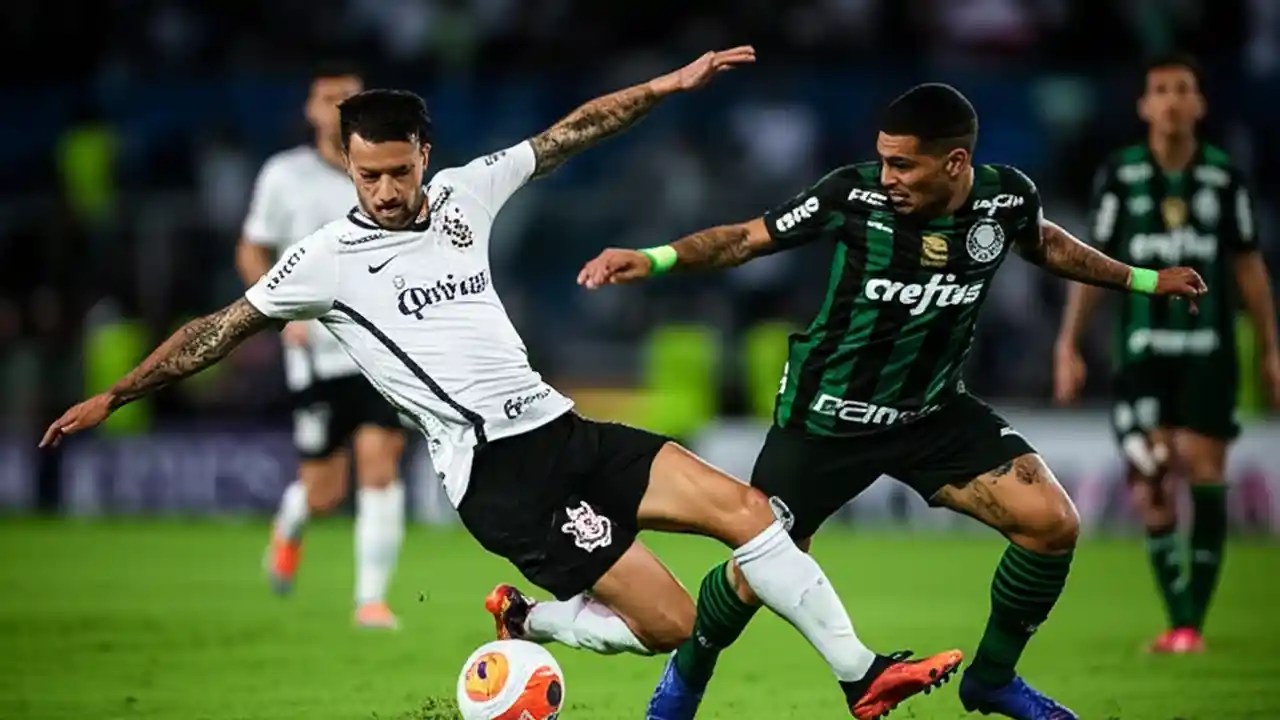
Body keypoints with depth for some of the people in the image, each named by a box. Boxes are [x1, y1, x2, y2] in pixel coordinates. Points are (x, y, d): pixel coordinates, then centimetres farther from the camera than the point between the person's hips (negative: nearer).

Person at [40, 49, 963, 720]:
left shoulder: (462, 195, 10)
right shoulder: (329, 257, -4)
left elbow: (567, 135, 15)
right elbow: (222, 329, 4)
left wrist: (666, 86, 10)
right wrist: (115, 396, 5)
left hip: (560, 427, 6)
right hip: (497, 472, -6)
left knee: (744, 508, -5)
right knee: (670, 623, -13)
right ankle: (528, 624, 12)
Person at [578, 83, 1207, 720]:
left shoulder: (1006, 198, -12)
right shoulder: (854, 195, -22)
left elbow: (1045, 243, 12)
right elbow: (746, 237, -13)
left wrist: (1141, 280, 21)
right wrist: (655, 258, -28)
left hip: (934, 414, 3)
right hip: (828, 419, -3)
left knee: (1053, 523, -12)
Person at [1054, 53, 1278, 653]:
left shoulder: (1224, 177, 2)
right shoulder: (1119, 176, 1)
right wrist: (1068, 345, 2)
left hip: (1208, 350, 0)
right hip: (1143, 349, 0)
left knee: (1203, 470, -6)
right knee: (1149, 480, -10)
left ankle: (1194, 621, 1)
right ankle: (1177, 619, 1)